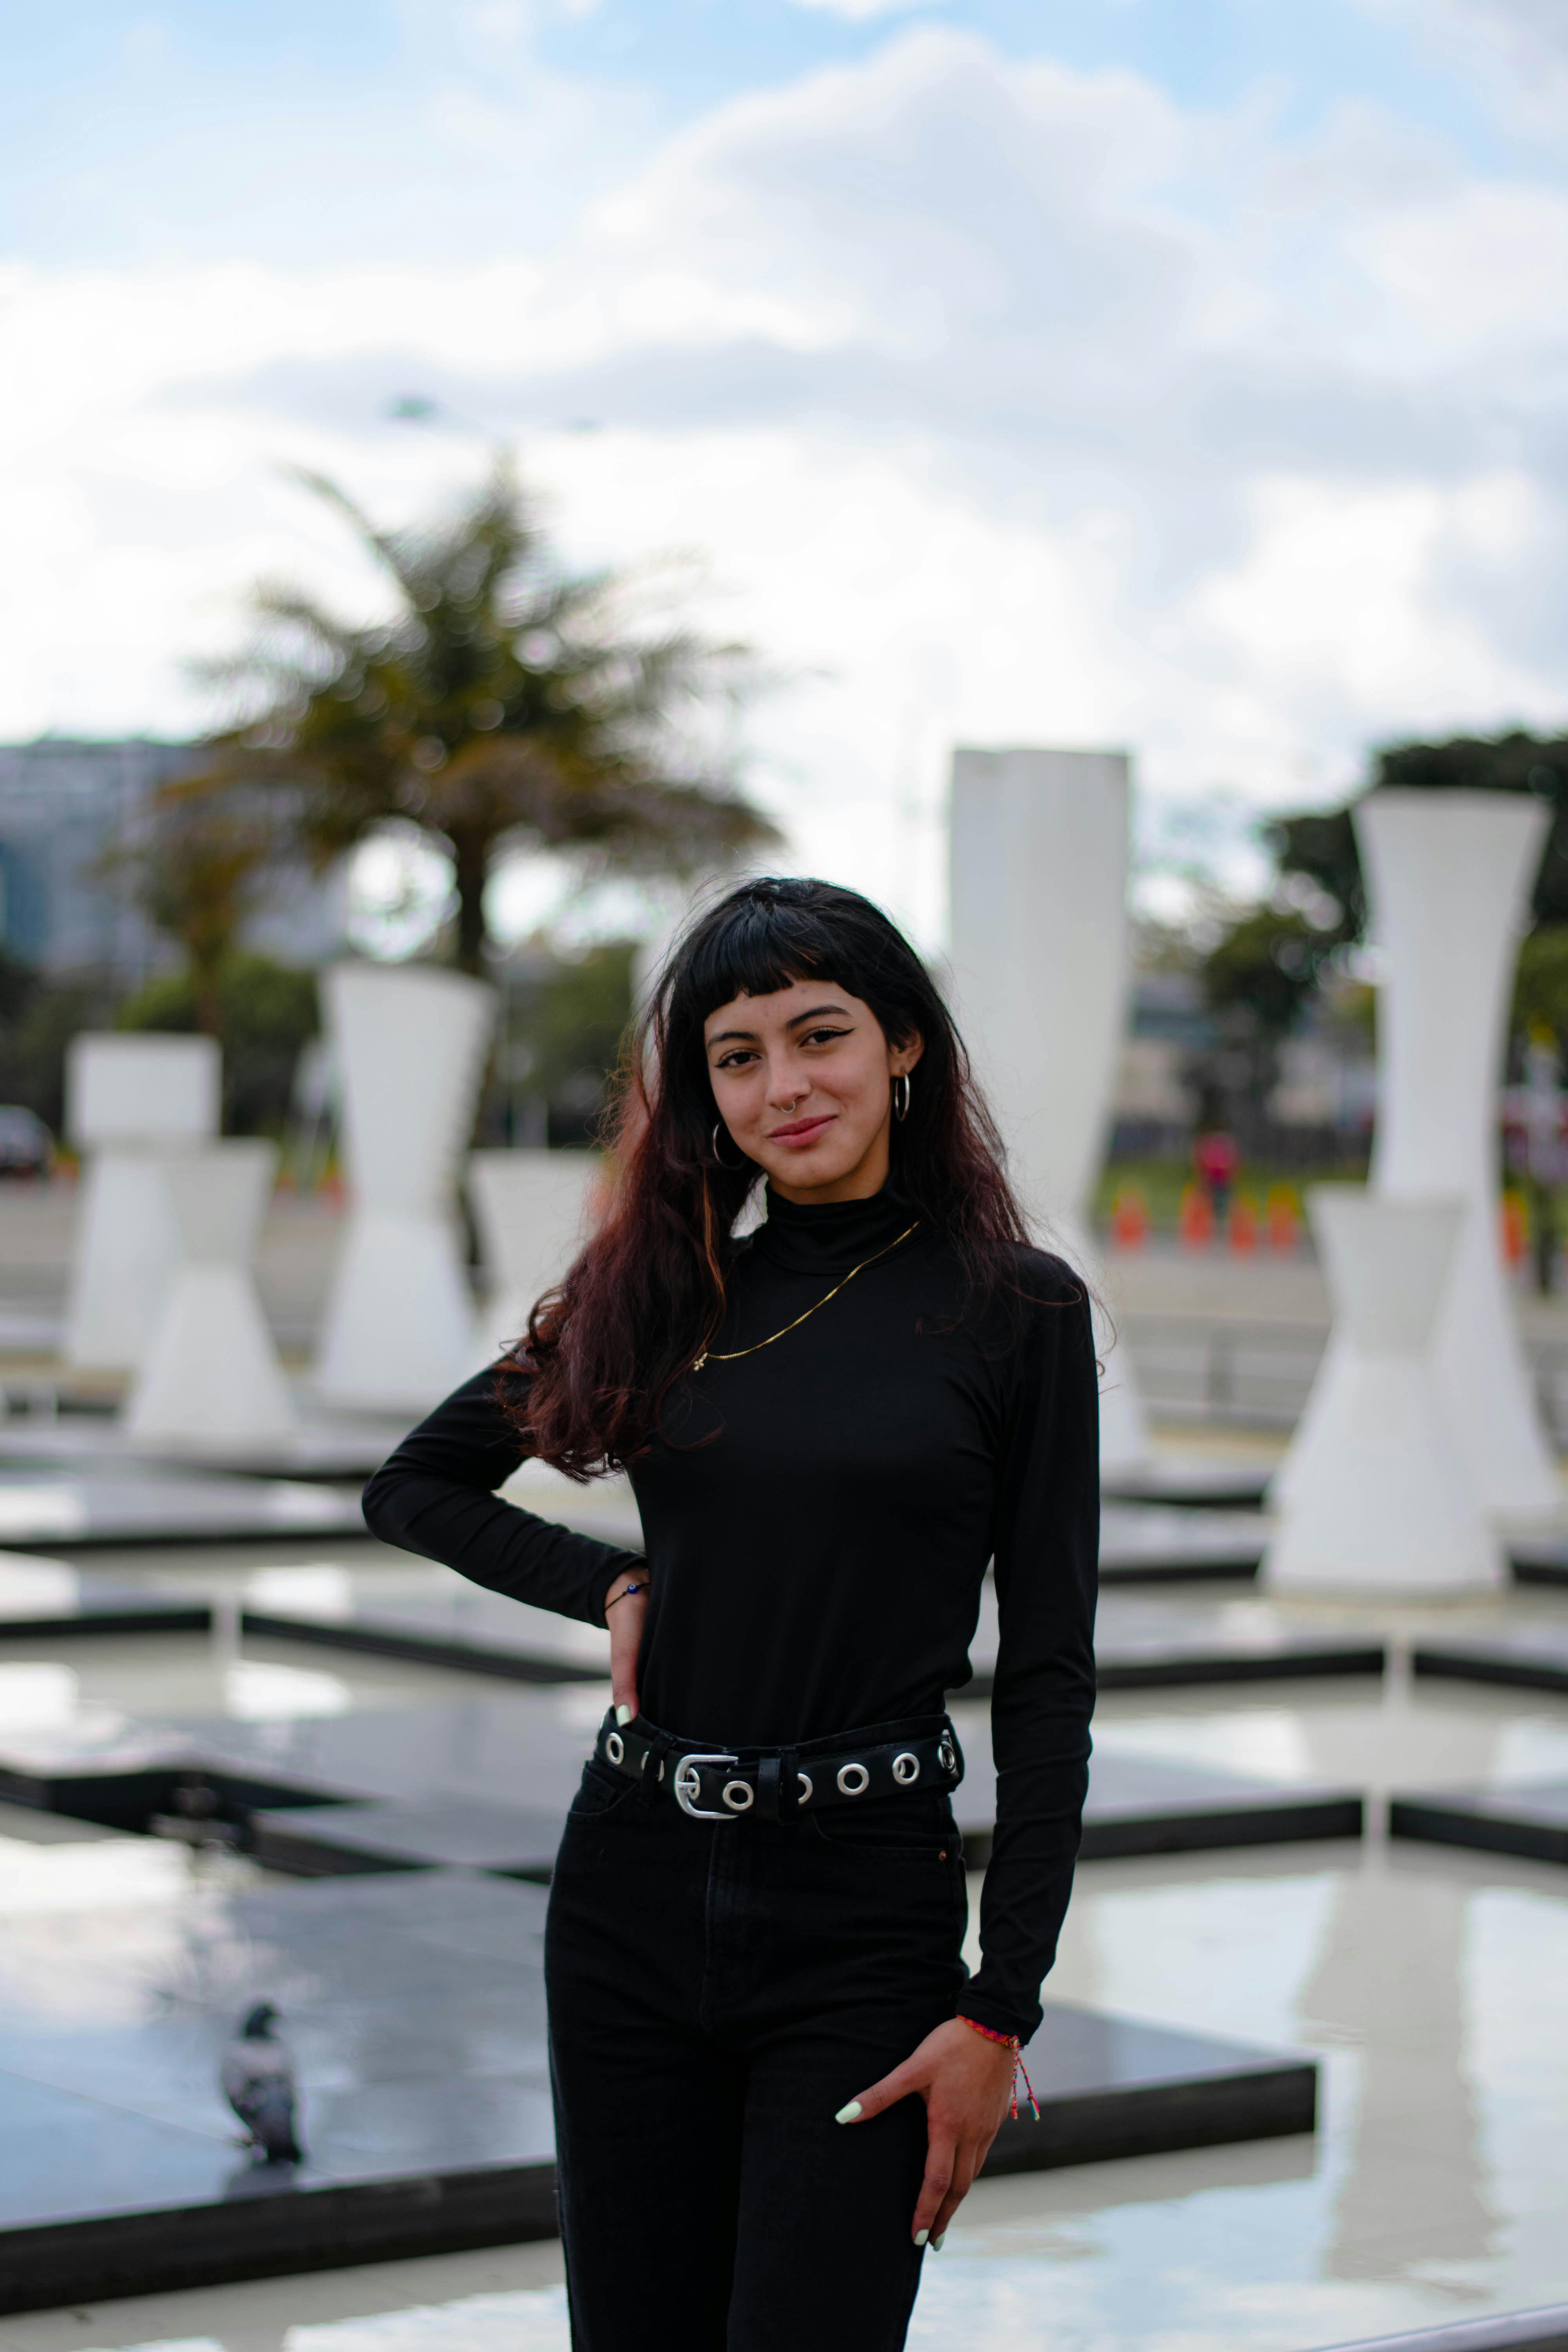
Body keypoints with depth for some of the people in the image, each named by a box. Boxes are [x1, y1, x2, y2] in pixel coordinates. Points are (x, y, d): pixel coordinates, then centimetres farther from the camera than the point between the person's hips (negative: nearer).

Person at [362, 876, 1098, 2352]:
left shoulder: (1013, 1308, -2)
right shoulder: (668, 1289, 7)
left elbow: (1047, 1680, -4)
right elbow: (411, 1487, 19)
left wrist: (1000, 2008, -10)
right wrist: (609, 1586, 2)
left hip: (865, 1912, -4)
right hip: (633, 1891, 4)